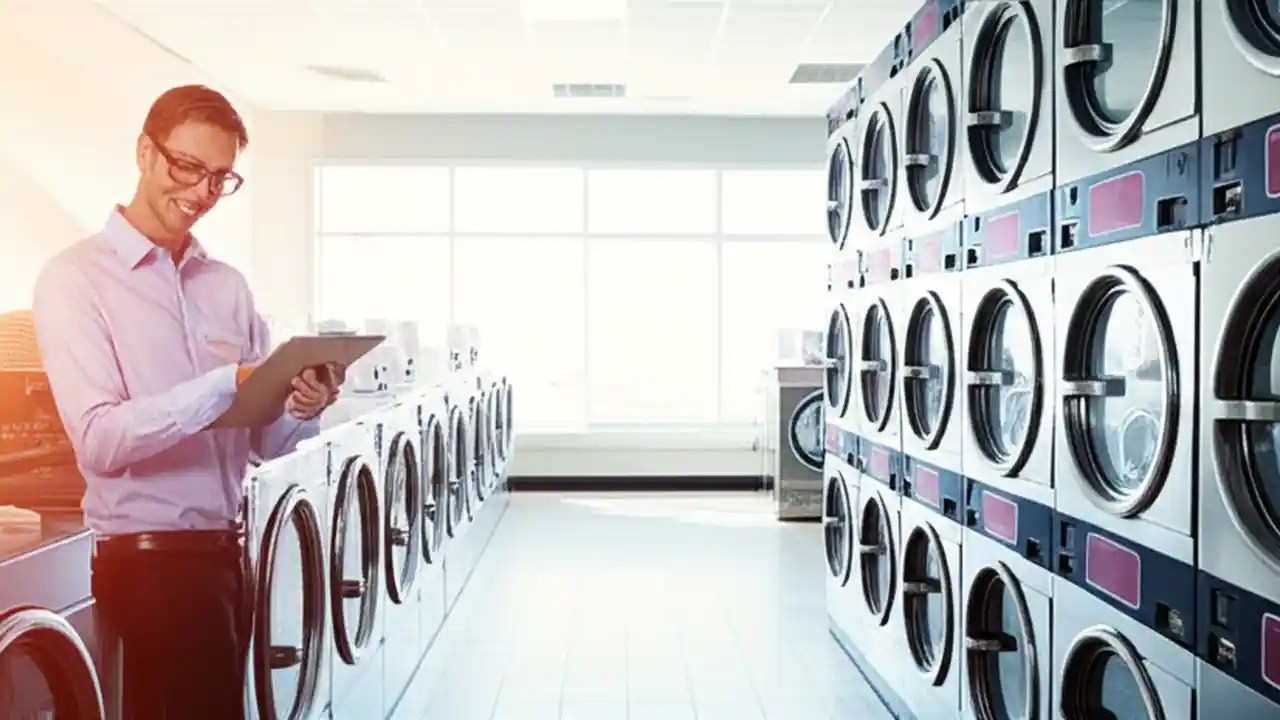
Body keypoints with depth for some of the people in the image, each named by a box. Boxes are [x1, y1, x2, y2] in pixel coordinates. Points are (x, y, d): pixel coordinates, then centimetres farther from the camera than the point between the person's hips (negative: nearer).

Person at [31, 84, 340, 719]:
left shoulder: (228, 286, 10)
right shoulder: (76, 277, -8)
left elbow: (261, 440, 9)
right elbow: (98, 440, -19)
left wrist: (302, 410, -13)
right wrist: (227, 384, -28)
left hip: (225, 551, 6)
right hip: (149, 560, -6)